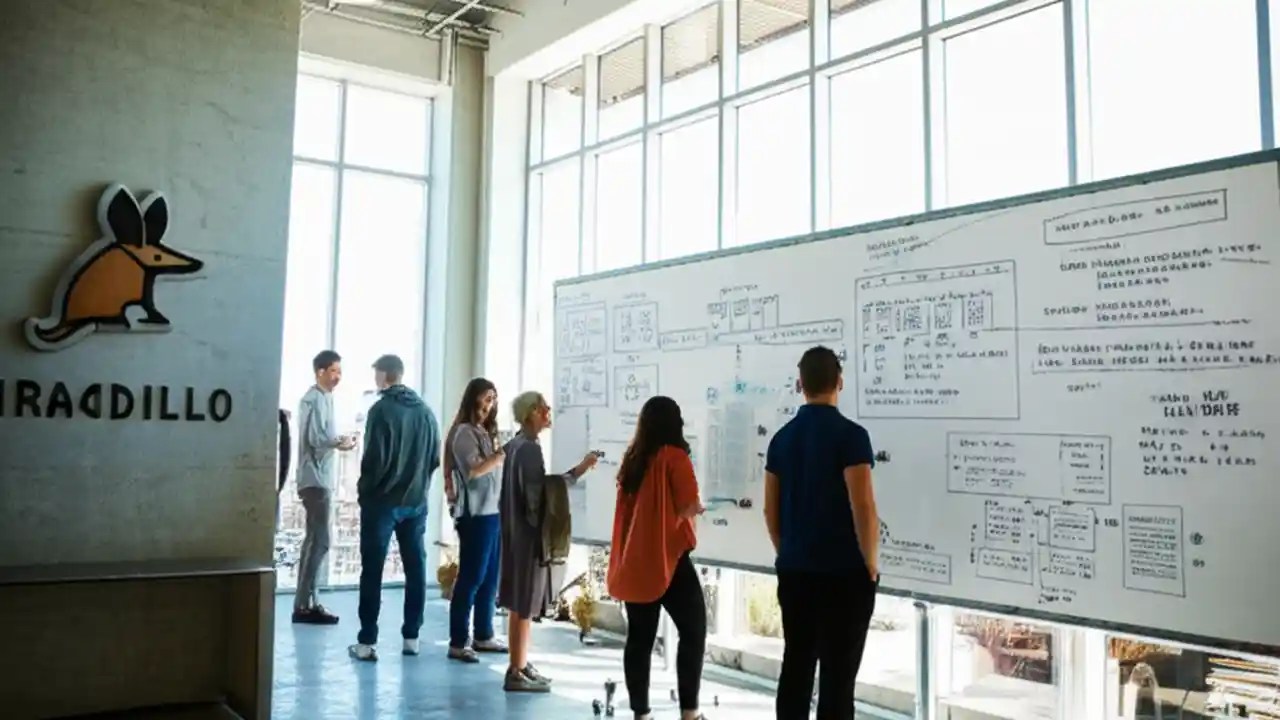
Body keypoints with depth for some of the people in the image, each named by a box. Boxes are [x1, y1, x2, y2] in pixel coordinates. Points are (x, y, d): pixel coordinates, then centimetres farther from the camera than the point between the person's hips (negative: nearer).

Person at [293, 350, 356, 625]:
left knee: (314, 540, 12)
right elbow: (315, 439, -20)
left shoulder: (324, 398, 17)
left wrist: (338, 440, 4)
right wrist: (340, 442, -6)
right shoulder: (315, 399, -13)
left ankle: (307, 601, 18)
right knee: (319, 541, -9)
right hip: (316, 479, -10)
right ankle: (304, 605, -6)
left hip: (321, 478, 10)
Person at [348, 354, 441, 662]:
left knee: (372, 570, 1)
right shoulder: (425, 411, 6)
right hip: (416, 501, 5)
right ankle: (411, 637, 15)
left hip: (381, 500, -5)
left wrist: (363, 489, -2)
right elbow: (436, 457, 8)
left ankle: (367, 642, 2)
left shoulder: (381, 410, -11)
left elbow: (375, 458, -16)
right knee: (416, 568, 10)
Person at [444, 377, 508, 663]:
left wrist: (502, 456, -1)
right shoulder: (464, 432, -7)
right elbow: (473, 470, -16)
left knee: (490, 578, 11)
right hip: (475, 514, -8)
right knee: (471, 577, -6)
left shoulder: (486, 432, 18)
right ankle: (457, 642, 0)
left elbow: (493, 469, 14)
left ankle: (483, 636, 21)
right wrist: (503, 455, -14)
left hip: (493, 512, 8)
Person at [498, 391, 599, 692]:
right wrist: (577, 472, -19)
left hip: (517, 530, 10)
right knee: (525, 603, -3)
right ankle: (516, 673, 4)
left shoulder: (516, 444, 11)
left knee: (520, 602, 16)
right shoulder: (529, 448, -17)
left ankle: (520, 665, 25)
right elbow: (538, 490, -22)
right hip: (529, 532, -10)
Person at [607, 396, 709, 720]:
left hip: (633, 562, 6)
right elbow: (689, 508, -15)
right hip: (667, 559, -6)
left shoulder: (632, 458, 9)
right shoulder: (674, 457, -10)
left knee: (640, 637, 9)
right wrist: (698, 507, 7)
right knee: (693, 630, 5)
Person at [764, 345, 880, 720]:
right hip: (844, 573, -6)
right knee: (838, 674, 1)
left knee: (795, 665, 13)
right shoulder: (850, 435, -12)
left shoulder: (782, 437, 6)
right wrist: (870, 564, -5)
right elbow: (863, 508, -17)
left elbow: (770, 509, 10)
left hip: (794, 571, 6)